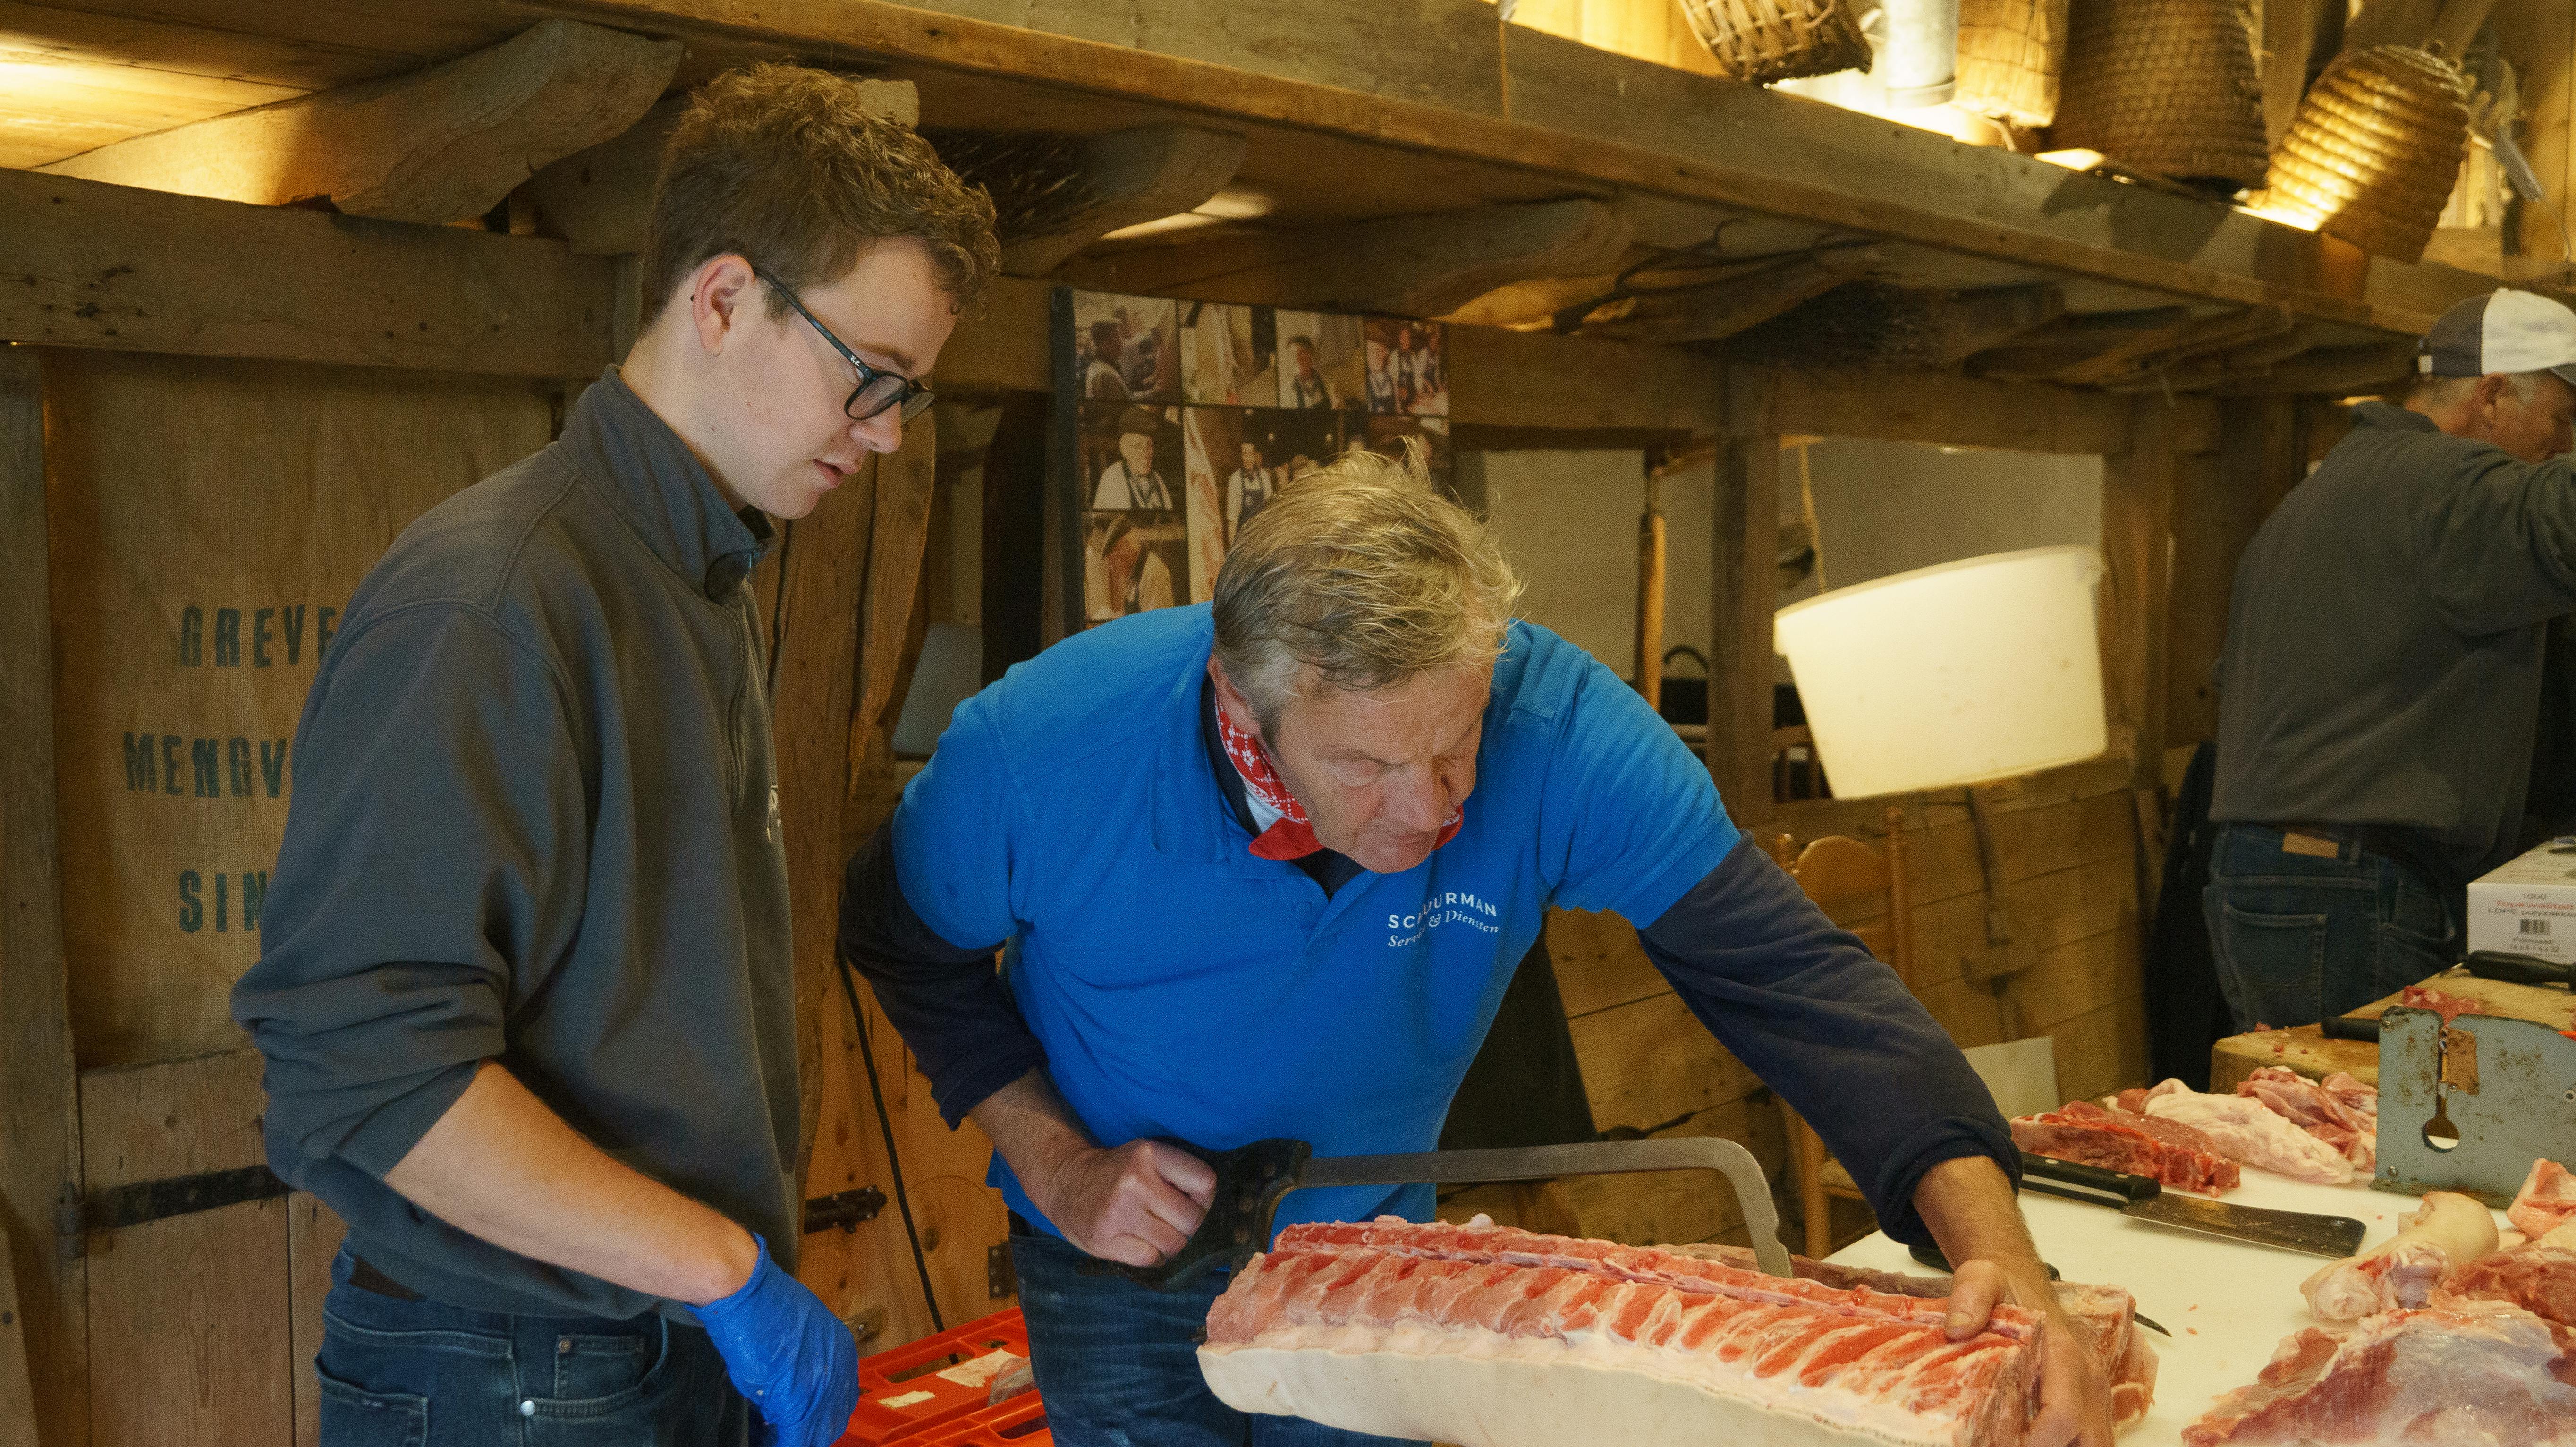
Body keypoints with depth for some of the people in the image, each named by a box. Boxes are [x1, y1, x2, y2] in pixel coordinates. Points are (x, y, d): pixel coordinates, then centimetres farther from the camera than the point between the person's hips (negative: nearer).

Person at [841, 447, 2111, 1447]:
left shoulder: (1557, 727, -31)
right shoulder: (1041, 752, -30)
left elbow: (1788, 974, -31)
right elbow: (906, 938, -9)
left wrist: (1994, 1244, -43)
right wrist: (1056, 1164, -19)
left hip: (1377, 1242, 2)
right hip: (1121, 1254, -1)